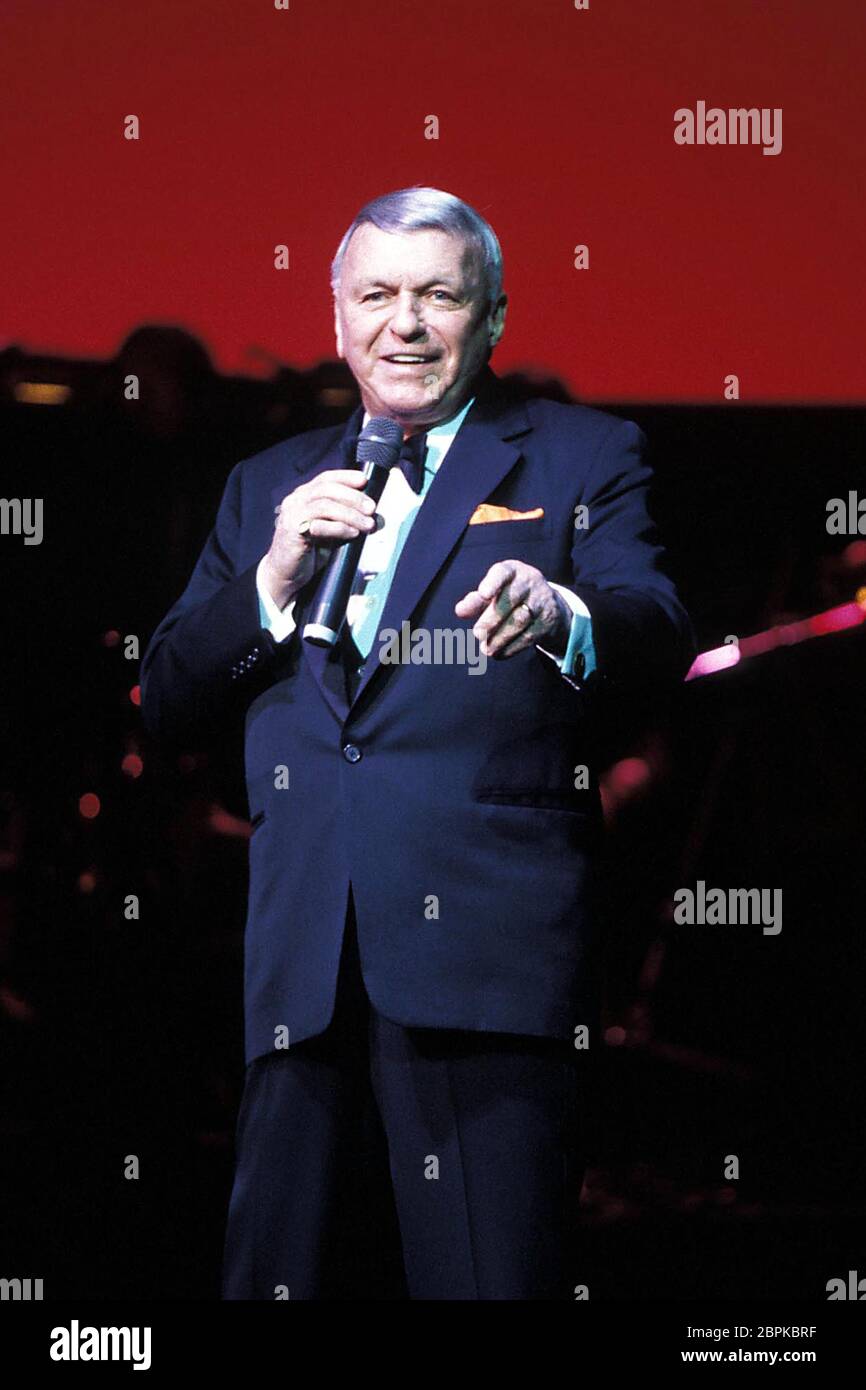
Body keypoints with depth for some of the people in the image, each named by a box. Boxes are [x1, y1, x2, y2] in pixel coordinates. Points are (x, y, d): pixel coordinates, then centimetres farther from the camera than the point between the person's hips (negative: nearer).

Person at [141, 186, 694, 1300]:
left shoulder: (580, 458, 10)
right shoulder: (269, 486, 21)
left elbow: (657, 632, -8)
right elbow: (164, 702, 15)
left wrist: (559, 615, -31)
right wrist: (275, 579, -3)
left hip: (486, 946, -4)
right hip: (299, 954, 4)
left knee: (491, 1277, -8)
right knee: (272, 1275, 4)